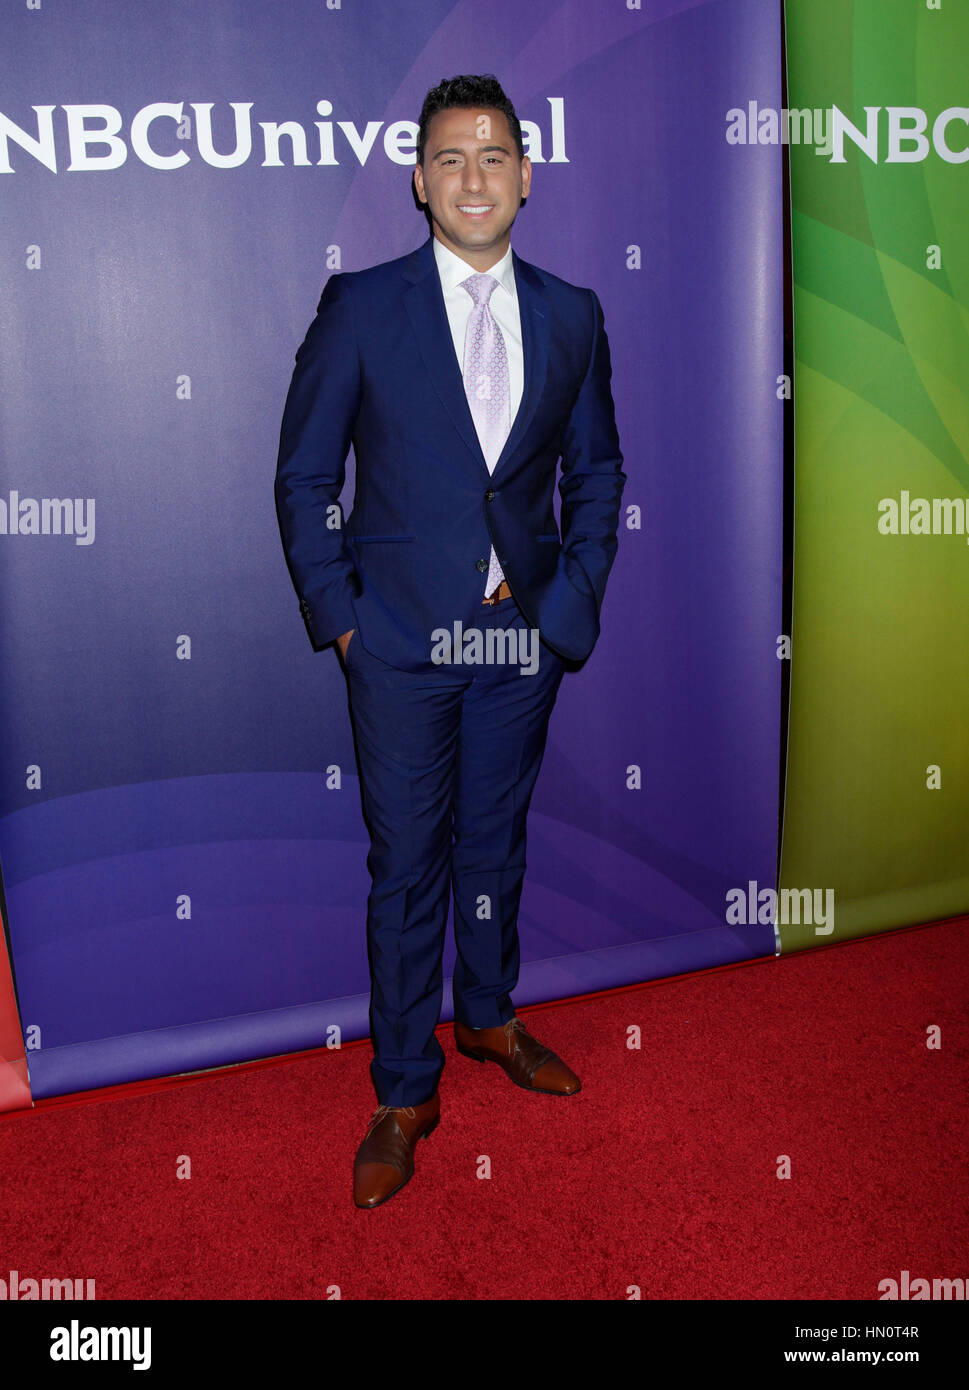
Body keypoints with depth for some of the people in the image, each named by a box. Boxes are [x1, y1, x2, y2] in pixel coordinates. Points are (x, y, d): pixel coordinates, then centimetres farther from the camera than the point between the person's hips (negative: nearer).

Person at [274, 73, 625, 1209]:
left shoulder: (571, 317, 6)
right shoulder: (360, 307, -2)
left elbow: (595, 473, 13)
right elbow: (304, 476, 0)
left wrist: (575, 598, 3)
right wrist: (335, 613, -6)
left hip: (525, 639, 3)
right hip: (400, 642, -2)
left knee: (496, 844, 17)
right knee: (406, 867, 5)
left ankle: (488, 1017, 41)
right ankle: (404, 1093, 22)